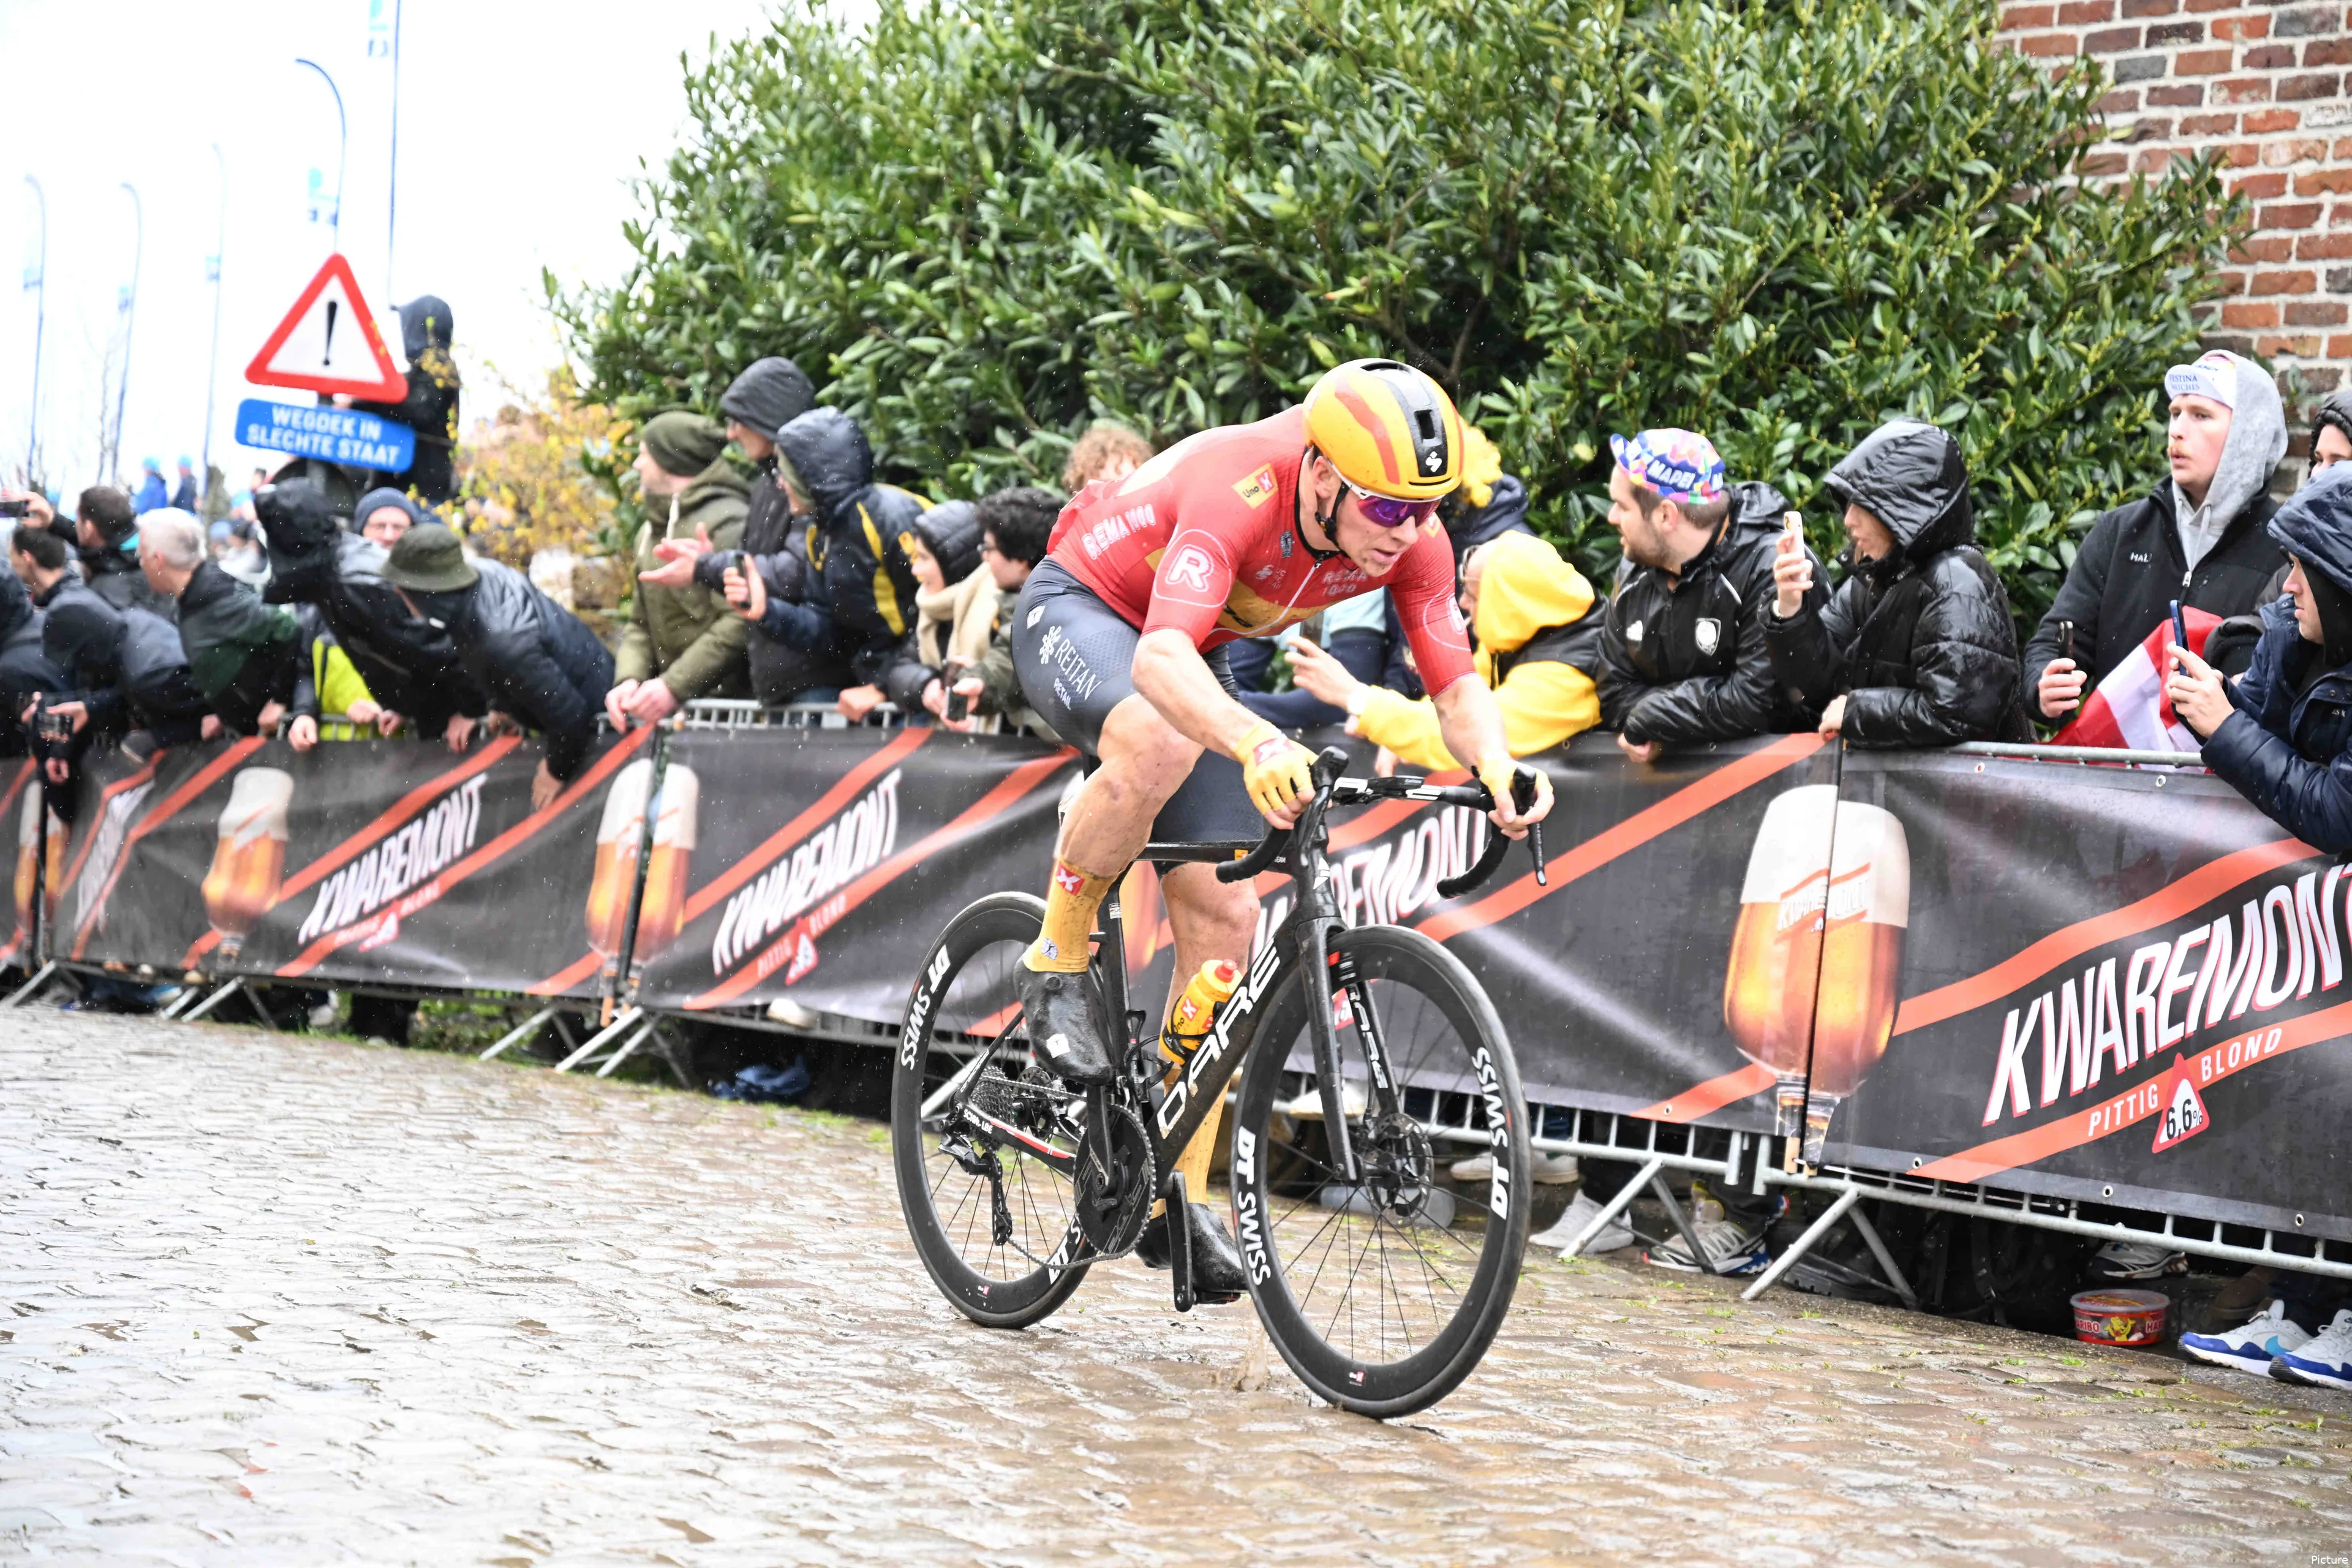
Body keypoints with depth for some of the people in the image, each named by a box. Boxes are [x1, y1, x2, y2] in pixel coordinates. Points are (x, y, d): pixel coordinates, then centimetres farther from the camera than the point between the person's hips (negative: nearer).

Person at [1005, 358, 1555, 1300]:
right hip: (1076, 611, -6)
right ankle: (1057, 963, -16)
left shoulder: (1412, 539, -19)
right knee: (1157, 743, -41)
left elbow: (1457, 687, -15)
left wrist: (1498, 769, -38)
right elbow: (1159, 658, -51)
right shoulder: (1238, 492, -39)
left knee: (1223, 920, -3)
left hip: (1188, 656, 6)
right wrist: (1255, 744, -69)